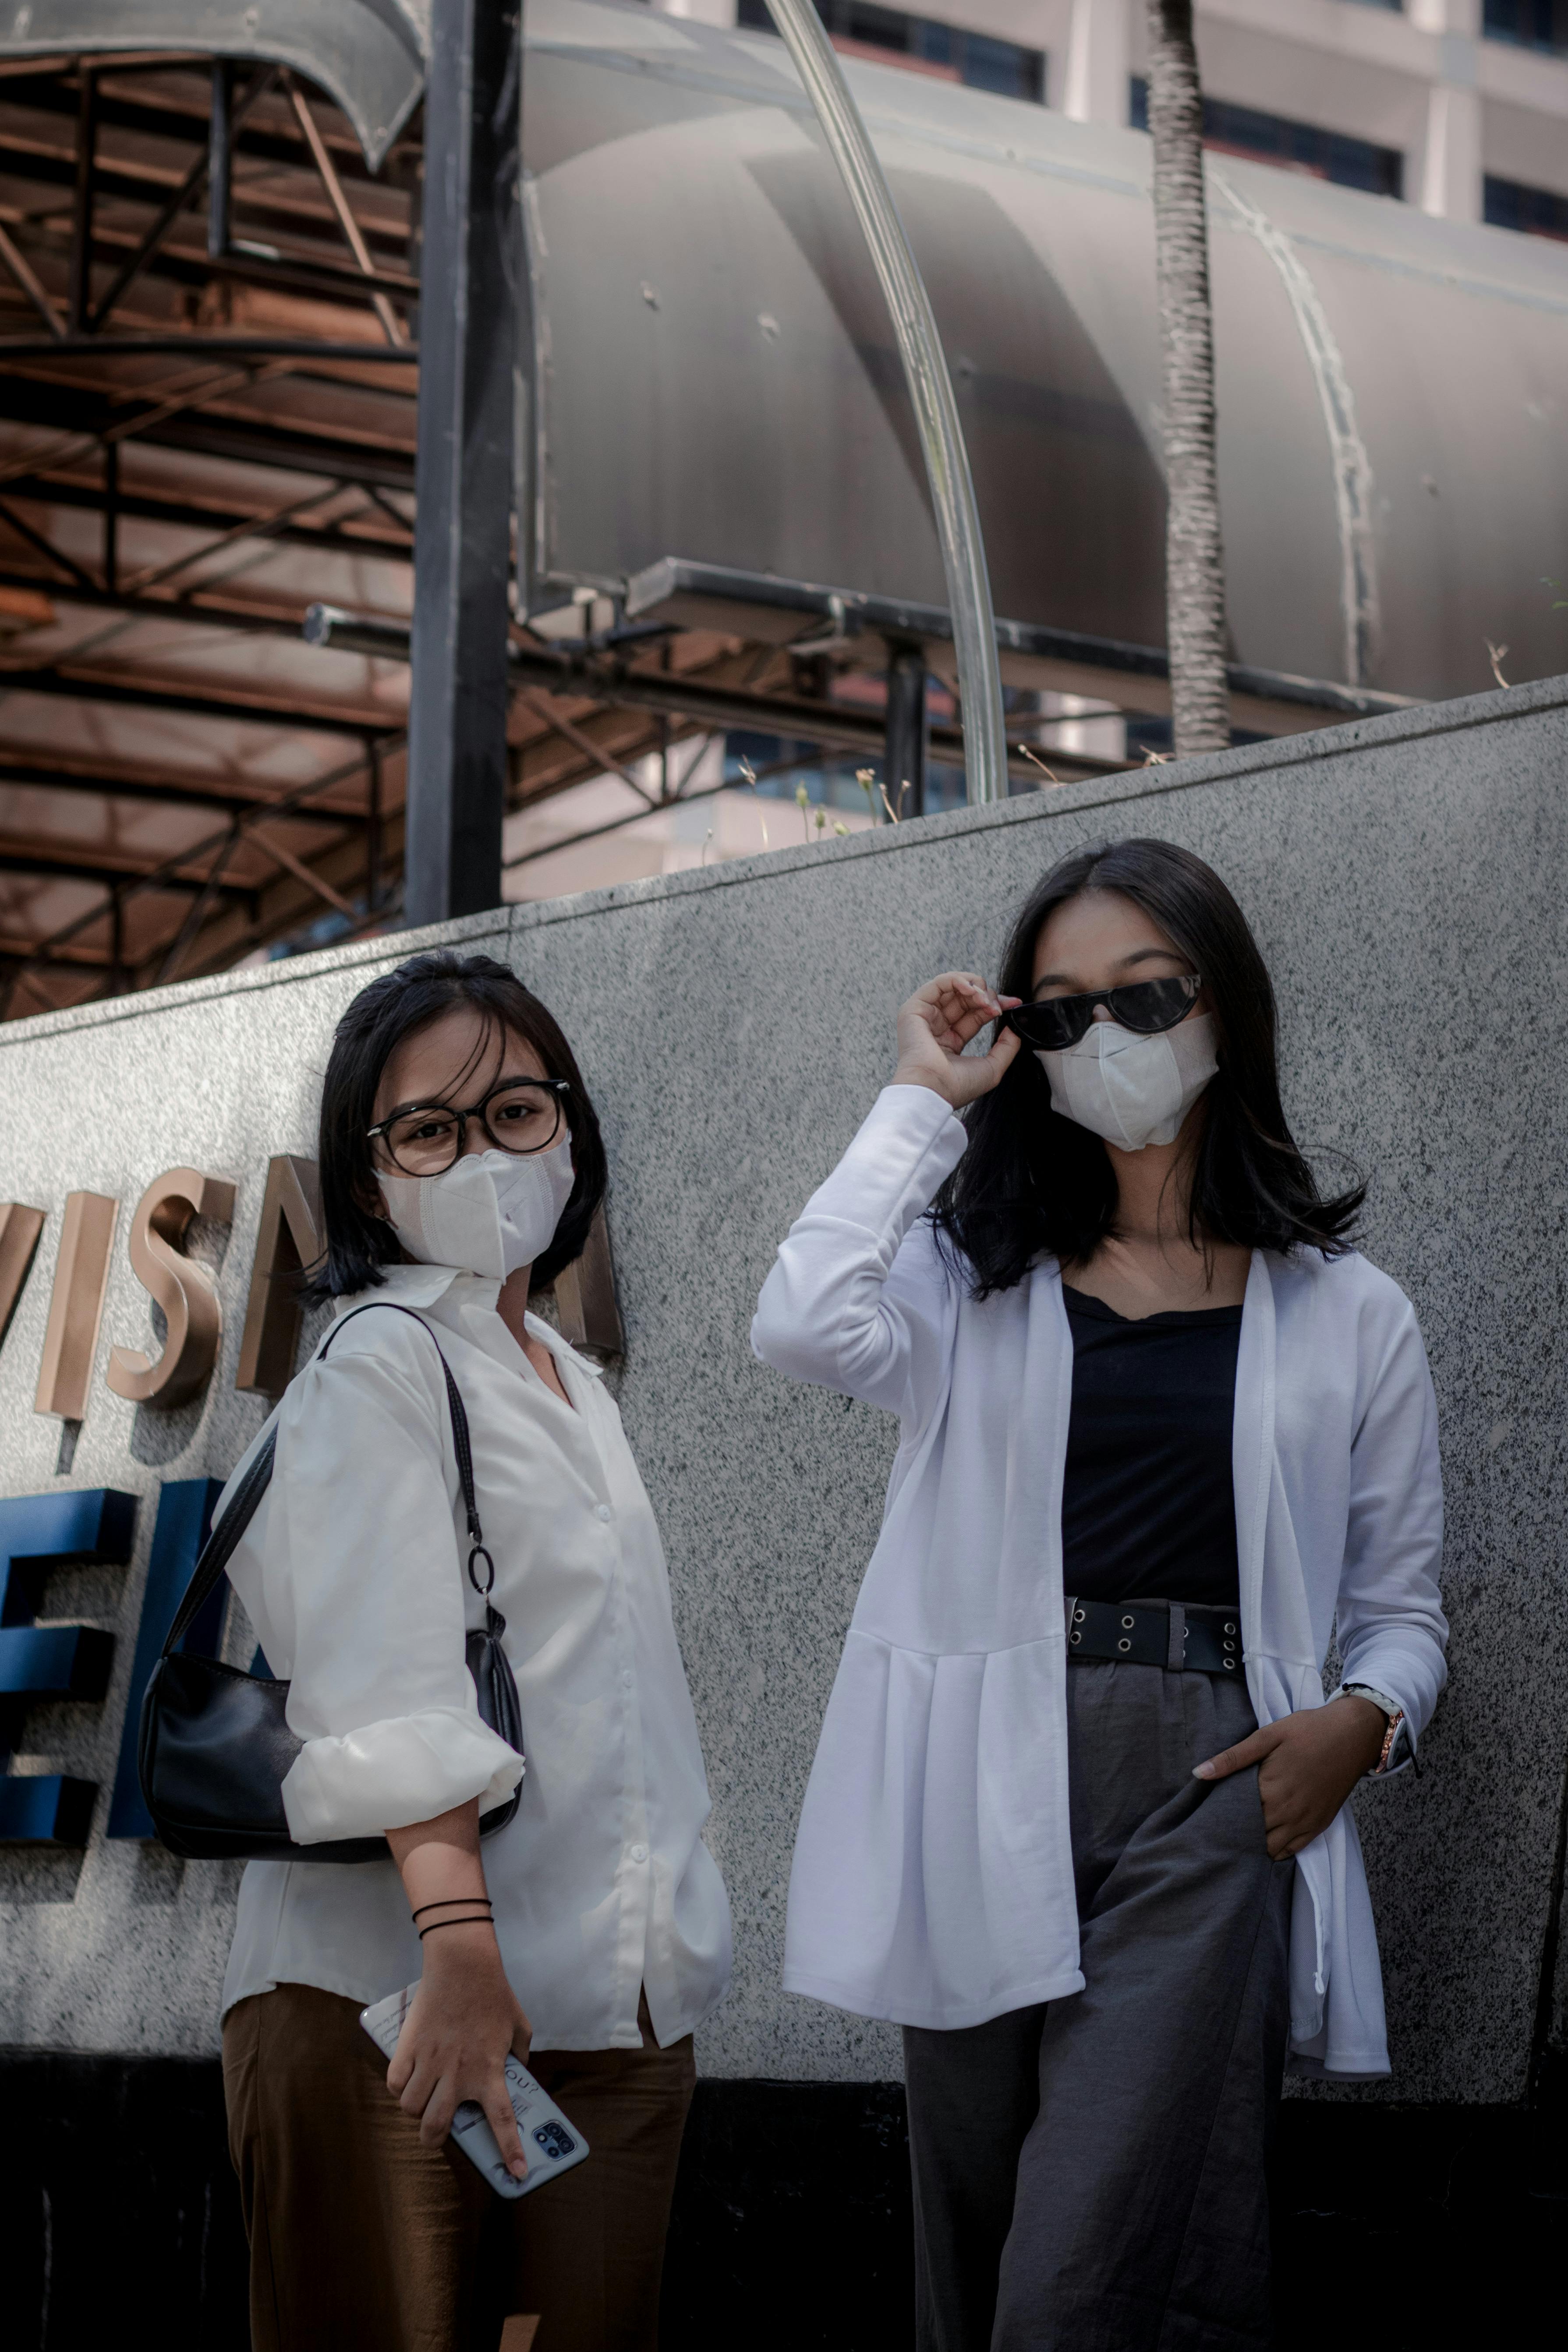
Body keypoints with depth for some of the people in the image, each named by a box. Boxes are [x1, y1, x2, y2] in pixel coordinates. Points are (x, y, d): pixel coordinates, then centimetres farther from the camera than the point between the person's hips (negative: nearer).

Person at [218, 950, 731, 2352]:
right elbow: (387, 1674, -17)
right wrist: (457, 1936, -28)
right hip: (401, 2017, -7)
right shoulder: (379, 1365, -3)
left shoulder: (573, 1386, 22)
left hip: (613, 2018, 7)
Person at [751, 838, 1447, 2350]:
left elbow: (1400, 1603, 13)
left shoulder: (1347, 1316, 10)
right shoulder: (972, 1280, 11)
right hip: (989, 1789, 2)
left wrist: (1365, 1718, -9)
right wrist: (923, 1102, 0)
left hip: (1205, 1793, -2)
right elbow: (806, 1329, -11)